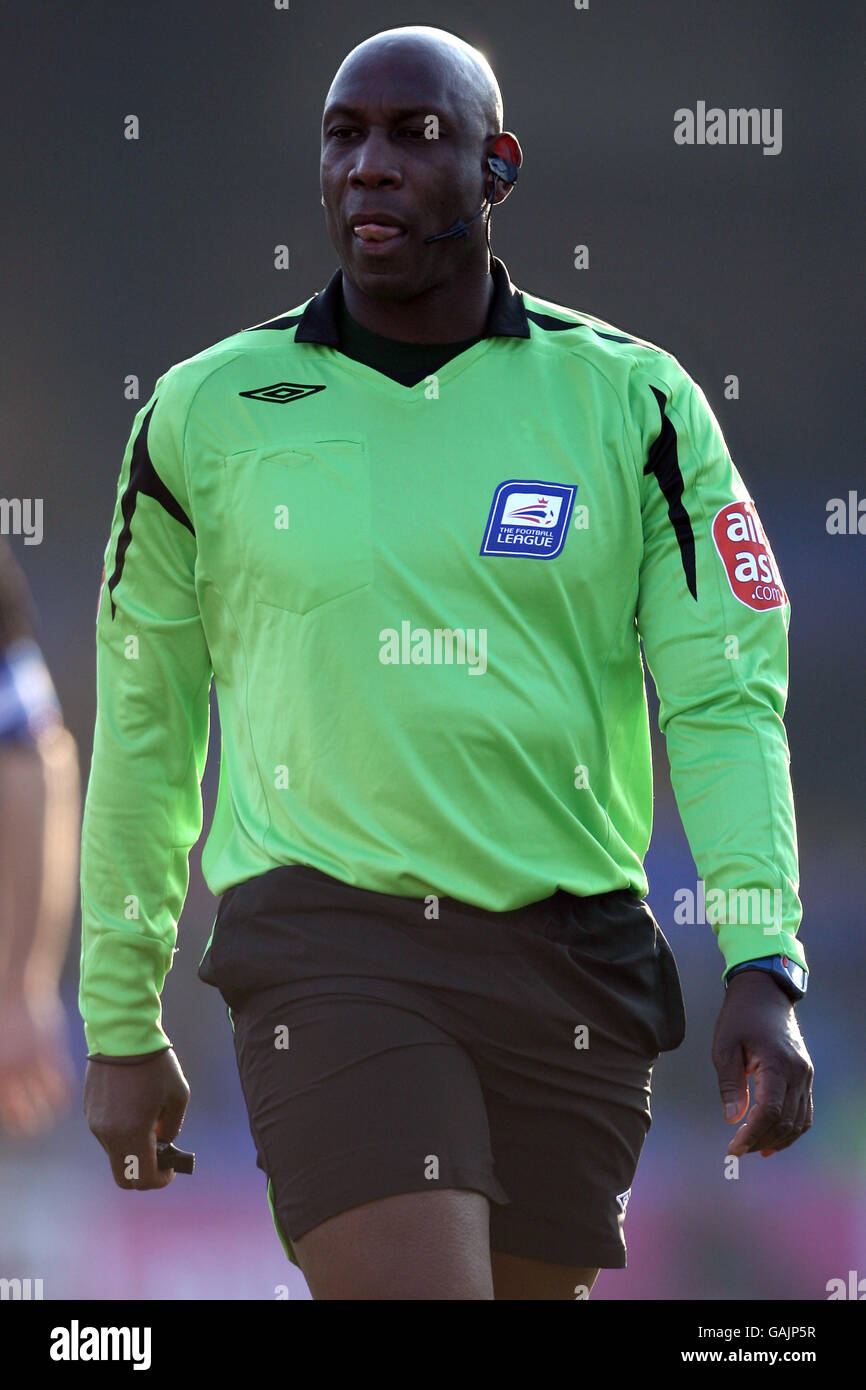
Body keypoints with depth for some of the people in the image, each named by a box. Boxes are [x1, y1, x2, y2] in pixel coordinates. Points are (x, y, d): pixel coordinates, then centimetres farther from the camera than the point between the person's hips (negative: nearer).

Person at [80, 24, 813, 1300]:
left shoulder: (632, 403, 5)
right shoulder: (206, 414, 6)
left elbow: (724, 701, 1)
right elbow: (143, 728, 13)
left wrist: (764, 967, -12)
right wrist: (121, 1027, 15)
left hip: (573, 955, 2)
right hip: (326, 941, -2)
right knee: (412, 1287, -19)